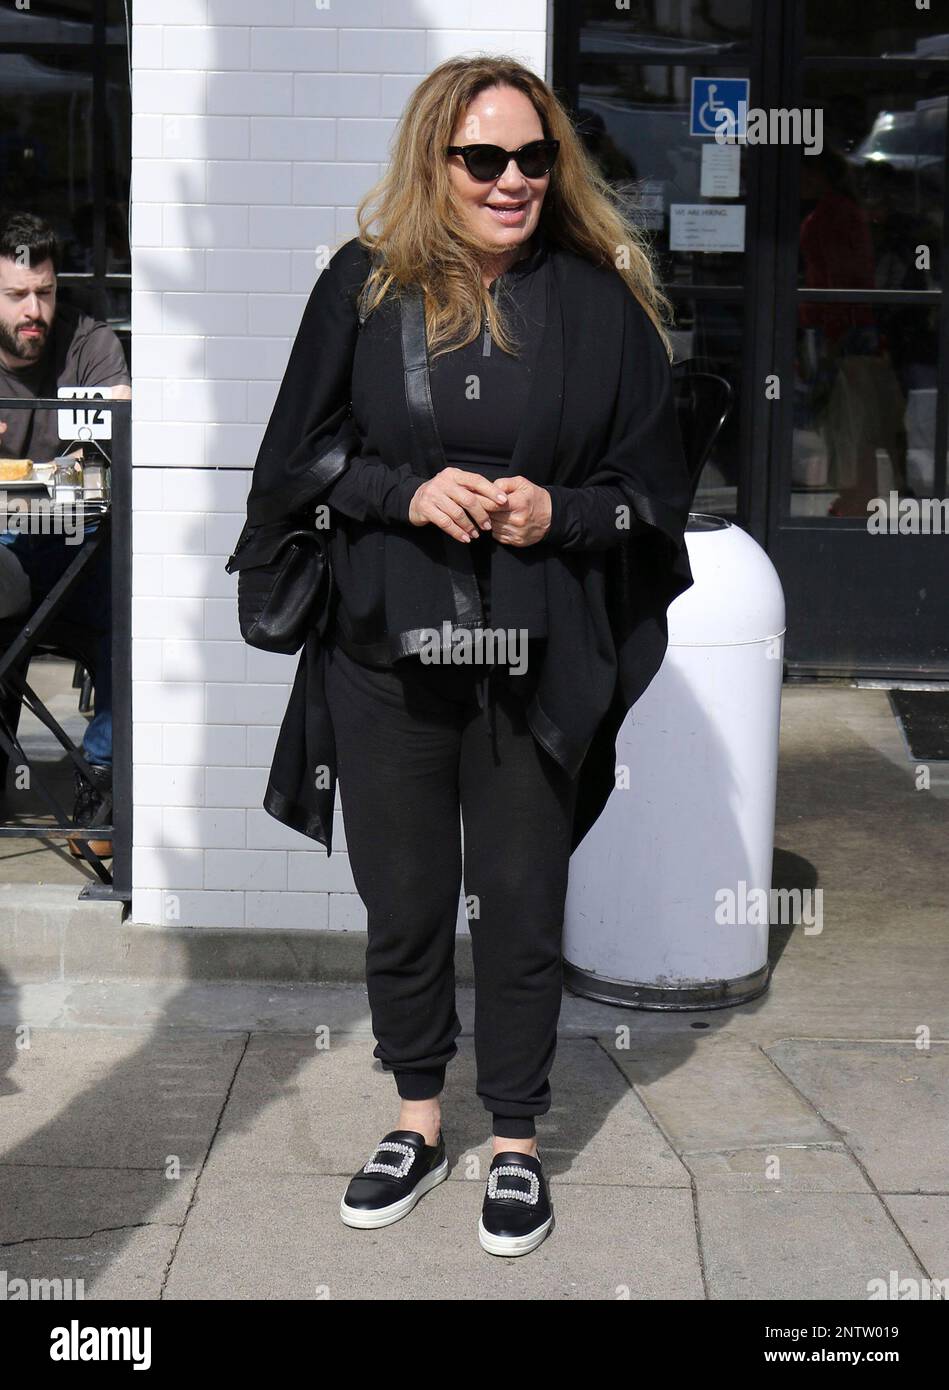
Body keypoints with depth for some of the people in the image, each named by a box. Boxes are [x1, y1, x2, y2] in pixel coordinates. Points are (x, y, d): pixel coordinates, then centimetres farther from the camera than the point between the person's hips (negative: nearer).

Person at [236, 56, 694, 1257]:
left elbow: (654, 483, 4)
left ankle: (516, 1143, 27)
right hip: (386, 658, 1)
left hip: (537, 663, -1)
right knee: (401, 901, 12)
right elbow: (301, 457, 4)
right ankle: (418, 1120, 33)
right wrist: (410, 492, -13)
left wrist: (556, 513, -14)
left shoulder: (600, 302, -1)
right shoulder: (364, 289, 1)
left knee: (522, 908, 9)